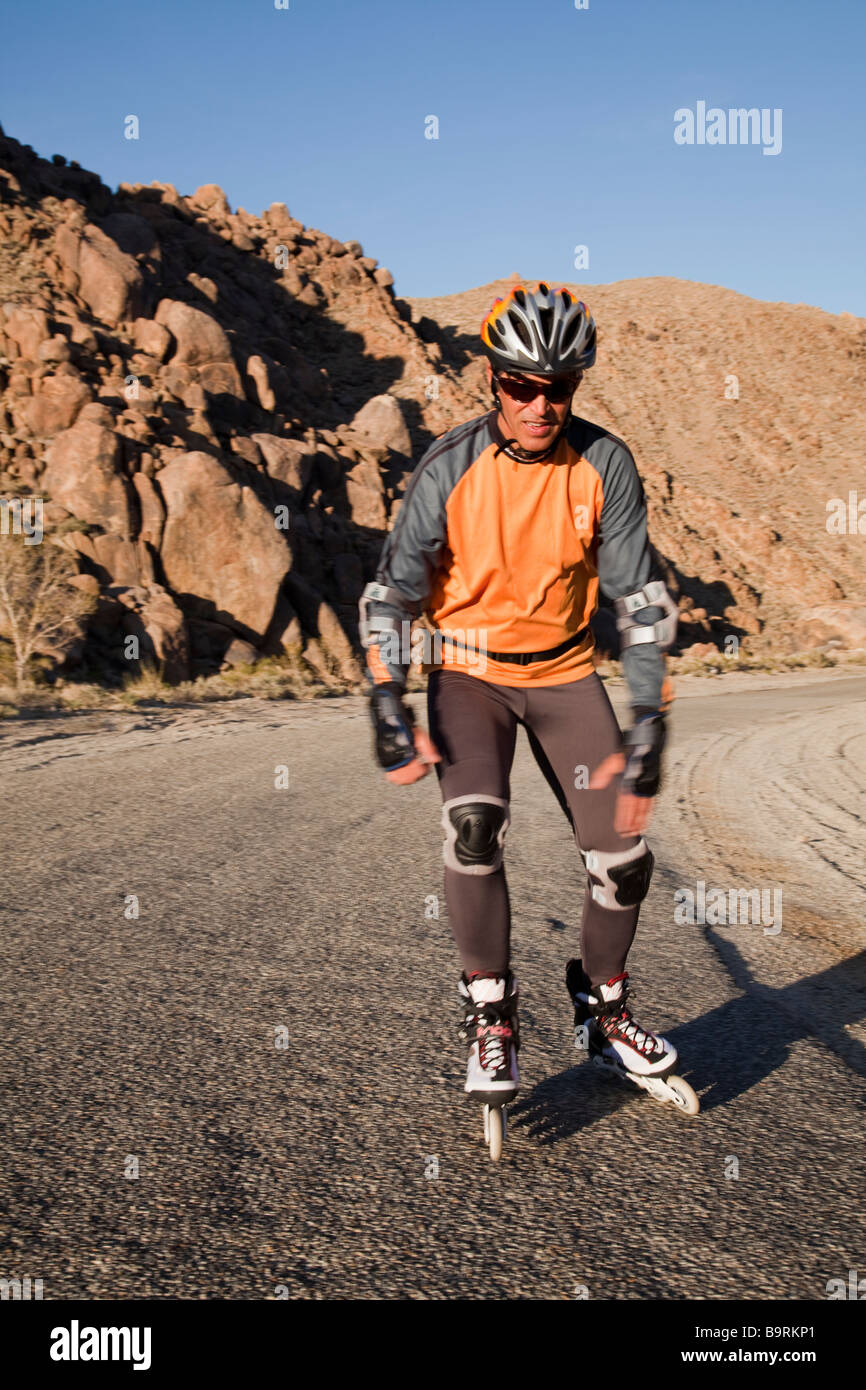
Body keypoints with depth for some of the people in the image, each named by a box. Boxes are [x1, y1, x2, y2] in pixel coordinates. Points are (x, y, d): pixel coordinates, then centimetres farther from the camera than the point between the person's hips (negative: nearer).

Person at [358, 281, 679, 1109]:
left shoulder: (605, 465, -12)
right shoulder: (450, 467, -15)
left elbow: (640, 600, -10)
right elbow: (391, 590, -11)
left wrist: (648, 728, -17)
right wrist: (388, 709, -21)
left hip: (566, 674, 2)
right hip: (470, 674, -1)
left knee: (624, 857, -5)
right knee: (473, 825, -26)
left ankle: (603, 1003, 23)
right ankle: (489, 1015, -4)